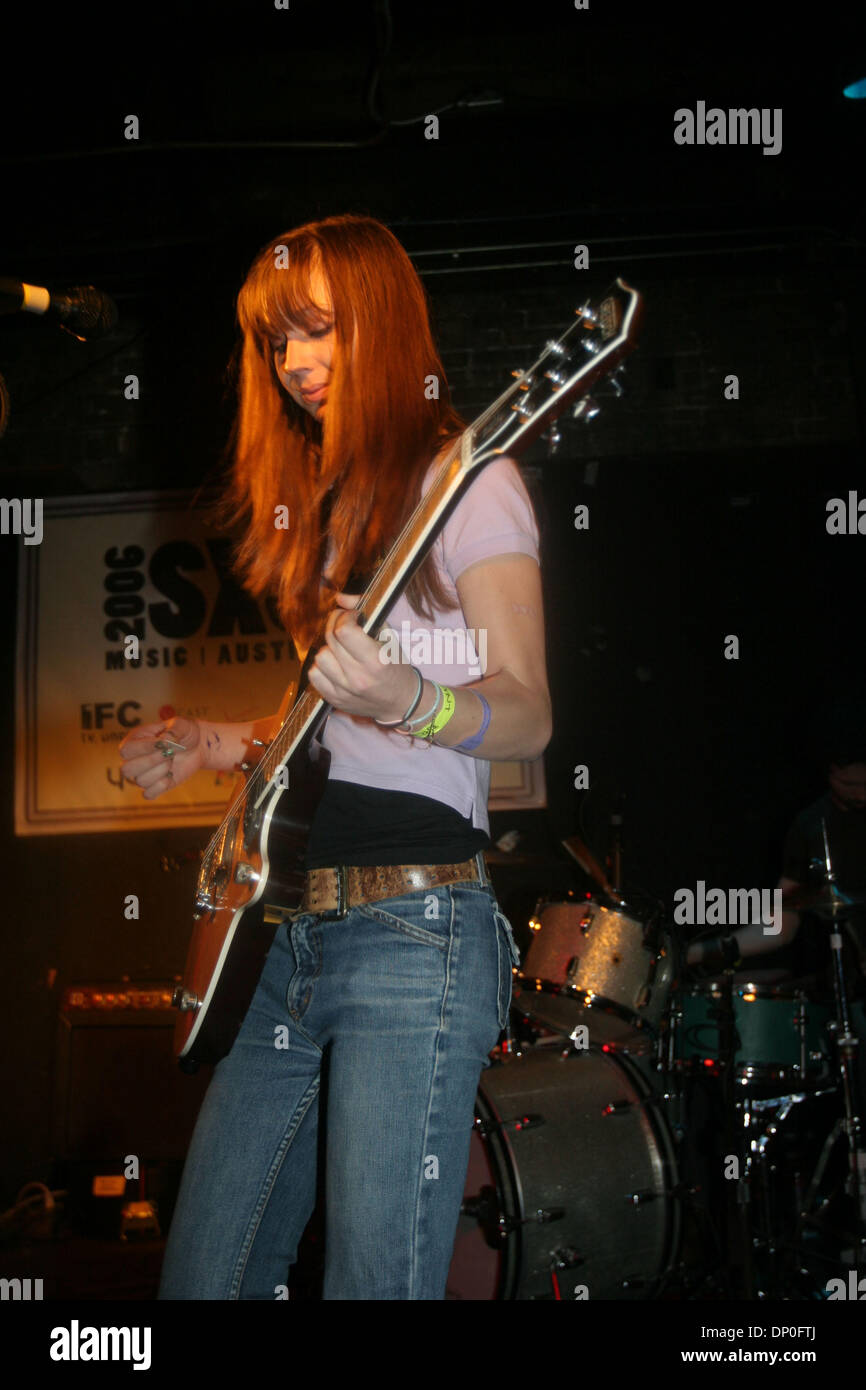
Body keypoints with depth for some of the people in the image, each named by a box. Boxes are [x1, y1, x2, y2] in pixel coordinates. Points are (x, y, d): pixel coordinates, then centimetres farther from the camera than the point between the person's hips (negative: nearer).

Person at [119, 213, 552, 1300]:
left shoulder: (464, 478, -3)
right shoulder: (322, 500, 21)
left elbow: (526, 718, -12)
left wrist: (407, 701, -31)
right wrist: (217, 744, 10)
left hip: (414, 933, -8)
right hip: (288, 932, 8)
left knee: (376, 1284, -7)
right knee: (202, 1277, 10)